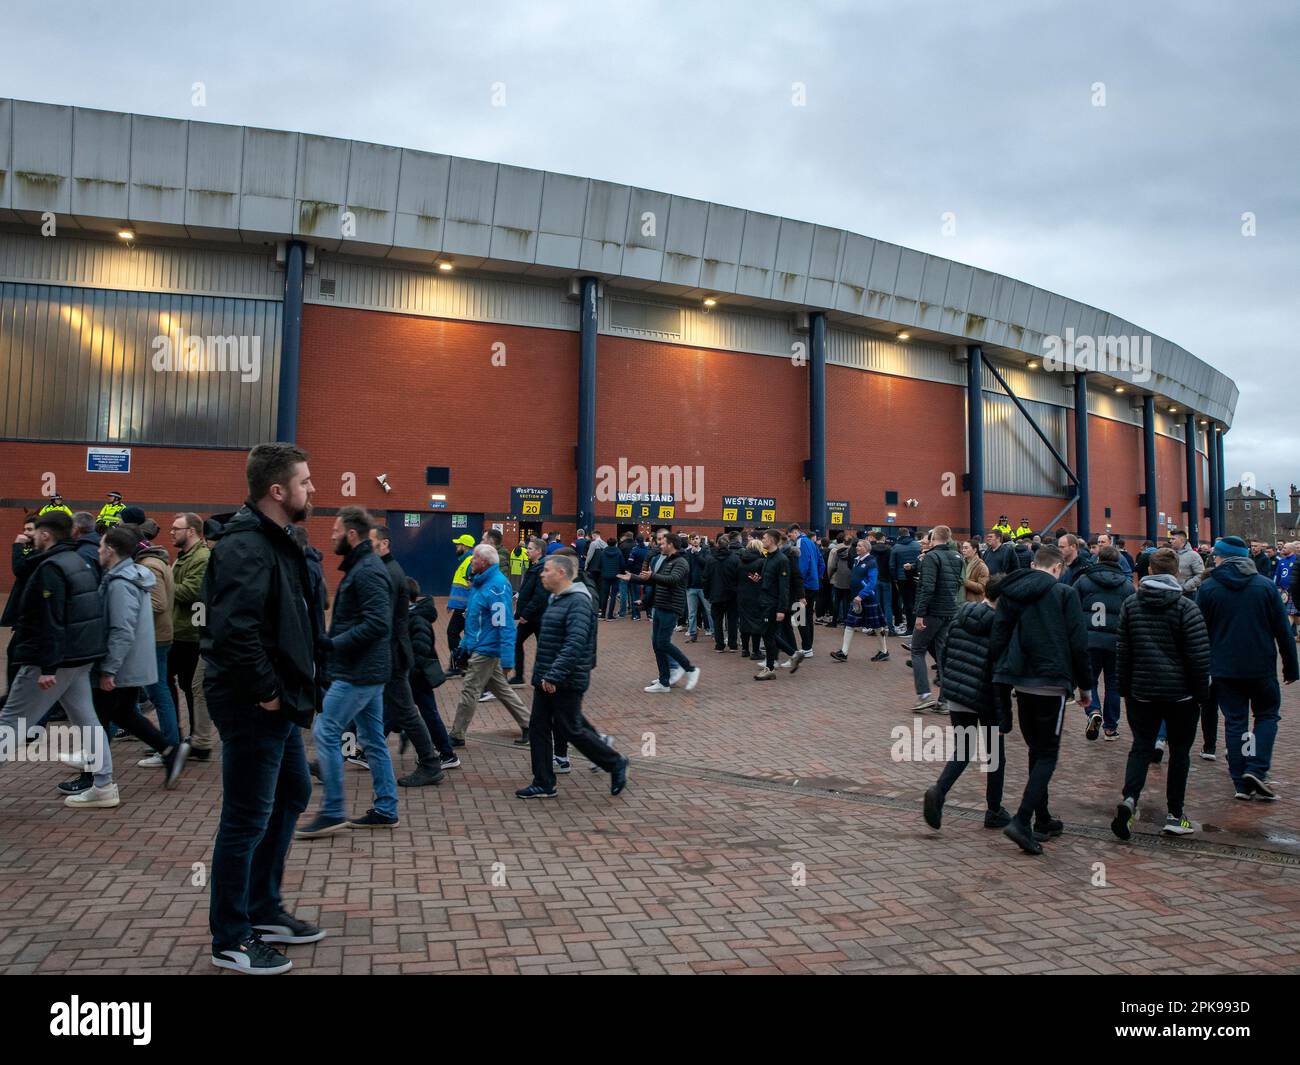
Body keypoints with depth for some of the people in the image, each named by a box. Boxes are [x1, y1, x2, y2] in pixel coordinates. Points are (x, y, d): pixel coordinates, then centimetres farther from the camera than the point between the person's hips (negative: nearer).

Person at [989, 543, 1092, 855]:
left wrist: (1001, 673, 13)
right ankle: (1021, 821, -12)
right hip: (1051, 683, -5)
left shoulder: (1010, 593, 8)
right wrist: (1085, 686, 4)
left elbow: (996, 641, 5)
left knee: (1036, 751, 17)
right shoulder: (1064, 594, -5)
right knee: (1047, 754, 1)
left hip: (1020, 683, 5)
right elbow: (1079, 645, -6)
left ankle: (1043, 821, 24)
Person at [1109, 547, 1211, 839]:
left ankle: (1129, 798, -14)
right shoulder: (1186, 607, -10)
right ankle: (1175, 815, 16)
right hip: (1181, 692, -2)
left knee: (1141, 746, 9)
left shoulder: (1131, 604, 1)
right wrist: (1201, 693, 0)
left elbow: (1122, 650, 5)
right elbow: (1199, 655, -11)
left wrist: (1124, 688, 13)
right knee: (1180, 750, 11)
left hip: (1142, 691, 2)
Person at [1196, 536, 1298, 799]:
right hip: (1261, 667, 0)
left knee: (1234, 722, 6)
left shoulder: (1207, 587, -4)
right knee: (1267, 715, 16)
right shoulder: (1266, 585, -1)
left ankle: (1242, 783, 7)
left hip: (1224, 669, 0)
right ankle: (1256, 769, -2)